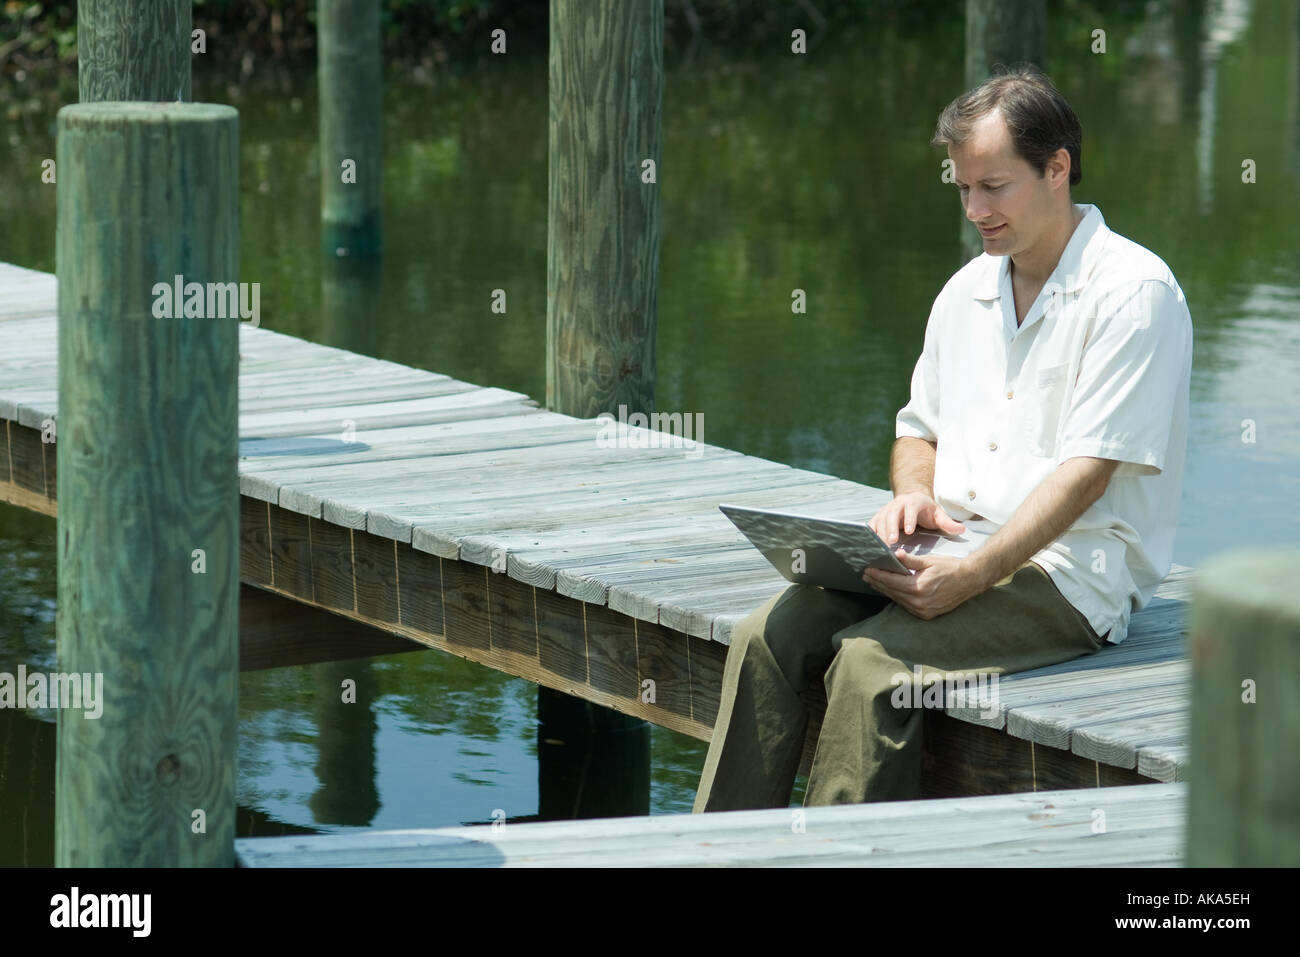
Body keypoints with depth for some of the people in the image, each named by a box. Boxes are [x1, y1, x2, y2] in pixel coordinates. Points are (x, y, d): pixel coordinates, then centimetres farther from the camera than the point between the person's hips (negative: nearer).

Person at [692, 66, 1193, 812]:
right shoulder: (967, 291, 17)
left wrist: (974, 573, -25)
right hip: (953, 553, 7)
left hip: (1070, 573, -7)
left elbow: (1087, 470, -16)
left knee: (872, 663, -30)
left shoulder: (1133, 291, -8)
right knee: (769, 636, -16)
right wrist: (915, 495, 2)